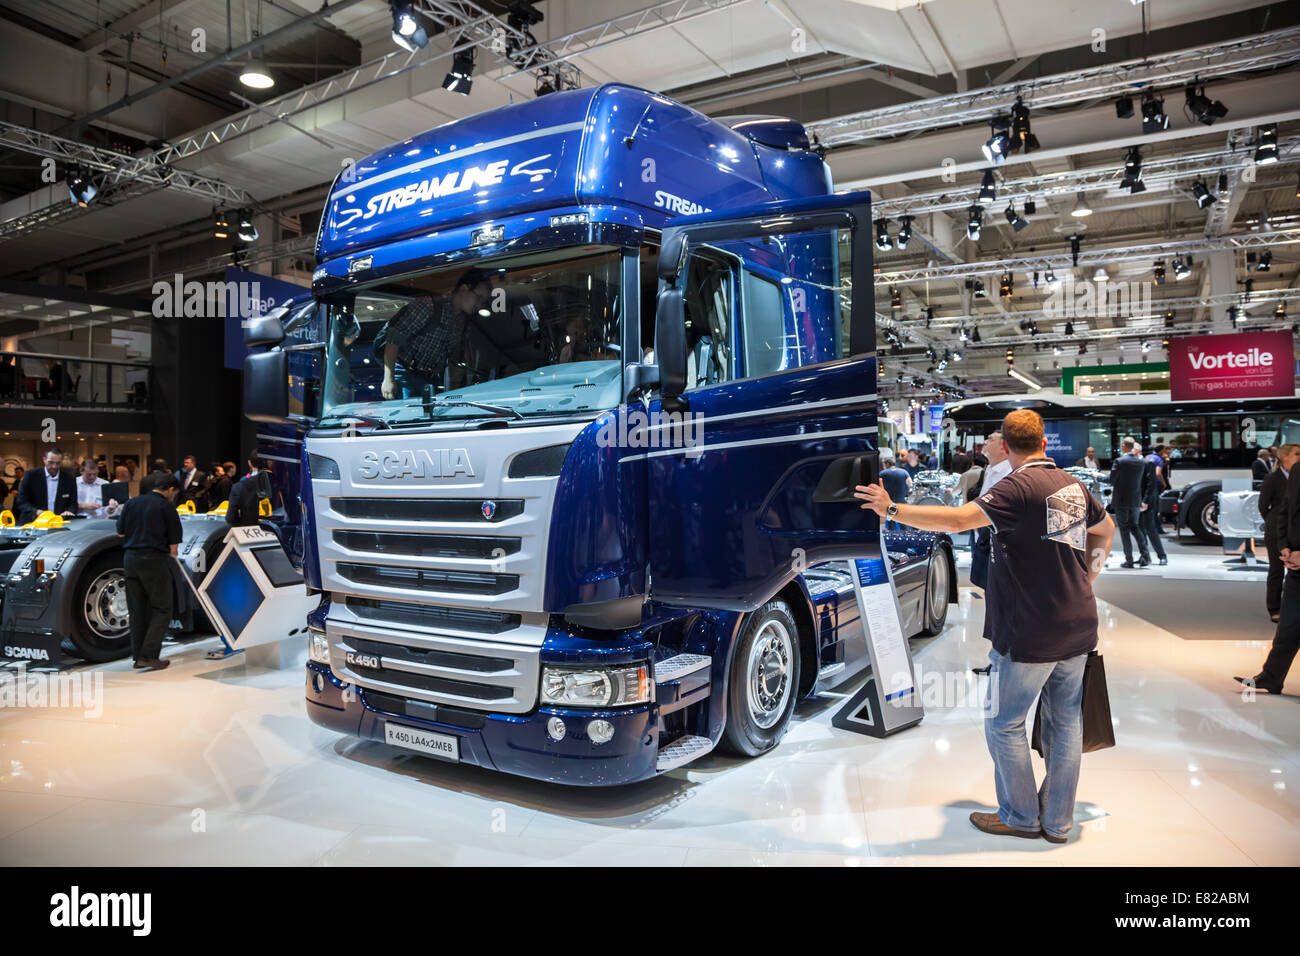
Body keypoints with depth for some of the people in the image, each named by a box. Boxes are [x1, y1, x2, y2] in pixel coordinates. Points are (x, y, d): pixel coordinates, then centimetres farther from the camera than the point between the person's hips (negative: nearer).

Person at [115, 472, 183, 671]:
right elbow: (173, 541, -6)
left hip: (130, 558, 6)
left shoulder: (131, 503, 11)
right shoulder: (166, 506, -5)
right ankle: (148, 655, -7)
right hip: (154, 559, -6)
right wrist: (172, 554, 13)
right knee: (162, 610, 1)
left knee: (137, 610, 12)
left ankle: (138, 657, 15)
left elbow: (120, 533, 15)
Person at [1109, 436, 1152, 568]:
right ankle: (1145, 555, 5)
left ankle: (1129, 561, 2)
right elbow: (1149, 482, 9)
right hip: (1136, 501, 5)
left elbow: (1112, 480, -8)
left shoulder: (1119, 462, -14)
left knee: (1124, 530, 2)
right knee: (1135, 527, 17)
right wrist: (1145, 500, 14)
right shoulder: (1141, 462, 4)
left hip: (1121, 501, -5)